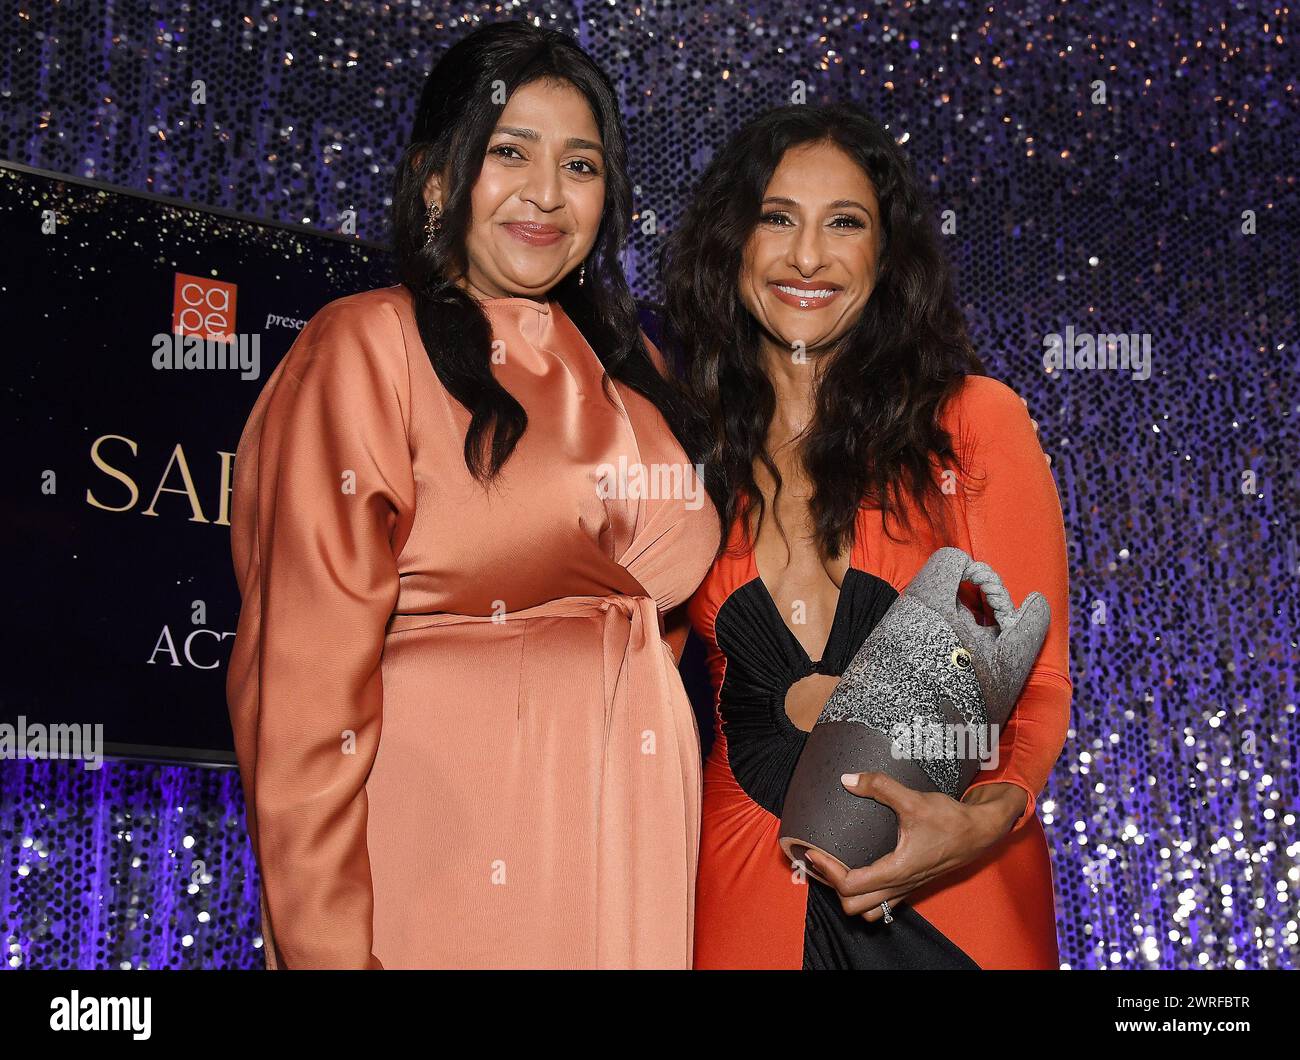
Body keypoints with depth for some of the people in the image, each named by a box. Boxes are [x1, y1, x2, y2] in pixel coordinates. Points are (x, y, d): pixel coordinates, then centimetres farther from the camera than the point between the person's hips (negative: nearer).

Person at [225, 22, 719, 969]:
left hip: (630, 850, 6)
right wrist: (329, 940, -16)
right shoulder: (366, 348, -7)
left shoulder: (633, 373, 12)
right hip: (445, 860, -6)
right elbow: (306, 673, -13)